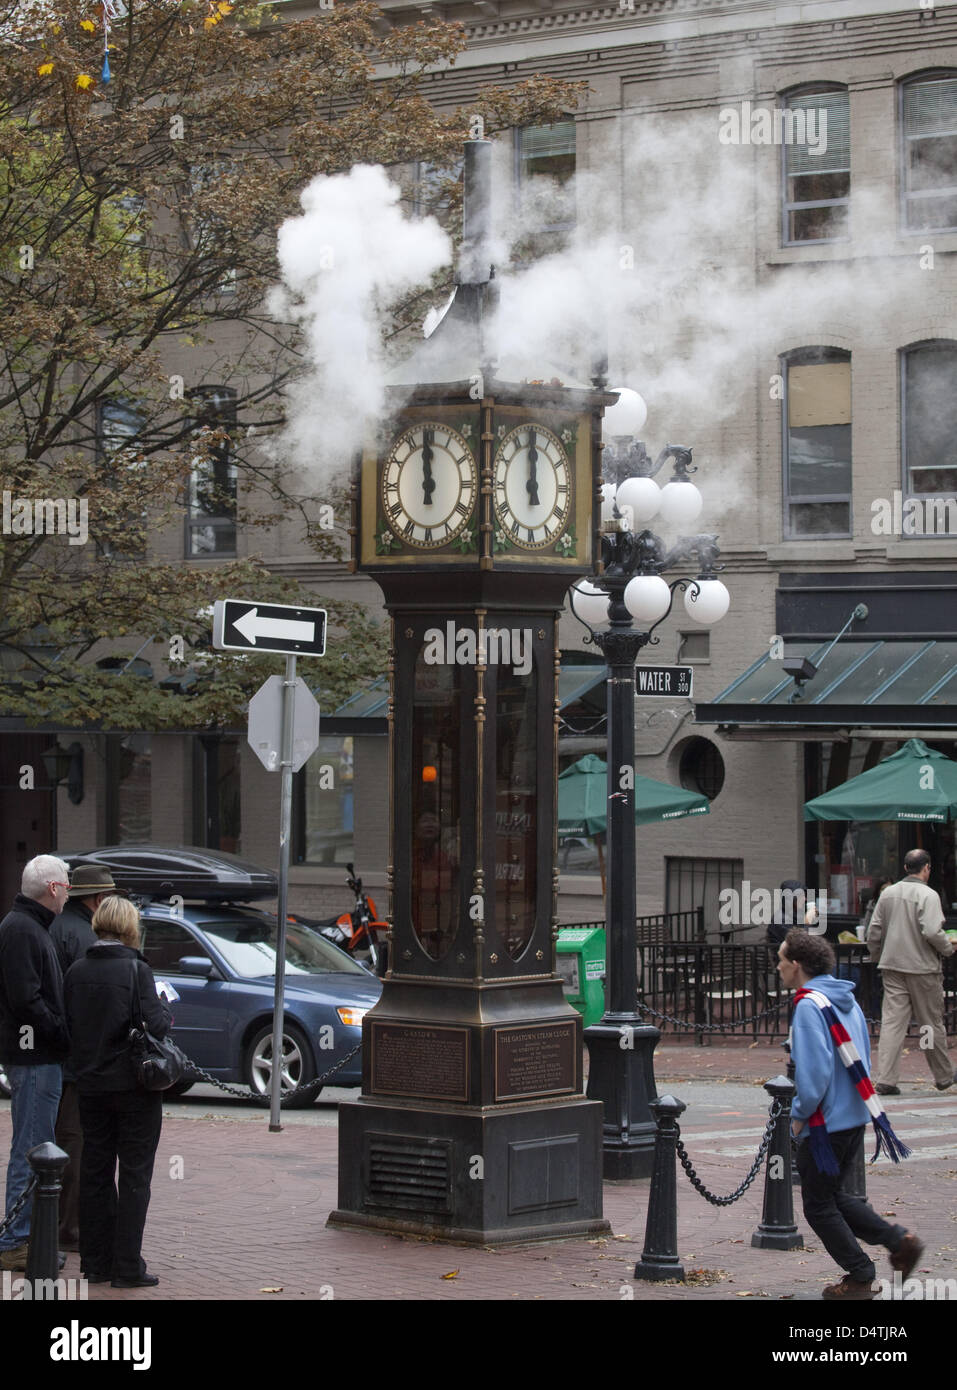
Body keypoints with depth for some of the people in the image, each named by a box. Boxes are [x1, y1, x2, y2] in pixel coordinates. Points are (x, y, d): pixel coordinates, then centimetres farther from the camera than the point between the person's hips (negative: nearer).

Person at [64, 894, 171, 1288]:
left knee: (95, 1174, 13)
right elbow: (154, 1025, -18)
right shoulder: (135, 970, -14)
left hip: (90, 1084, 5)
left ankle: (95, 1263, 17)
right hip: (133, 1085, -5)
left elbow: (68, 1024, 7)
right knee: (134, 1175, 1)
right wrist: (165, 1012, 3)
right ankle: (127, 1267, -1)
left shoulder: (76, 972, 2)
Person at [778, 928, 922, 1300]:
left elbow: (814, 1070, -24)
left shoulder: (809, 1006, -18)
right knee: (833, 1194, 21)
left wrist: (800, 1115, -11)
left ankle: (860, 1277, 9)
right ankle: (900, 1241, 11)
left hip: (826, 1124, -9)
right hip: (856, 1116, 9)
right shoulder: (846, 1000, 10)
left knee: (819, 1205, 6)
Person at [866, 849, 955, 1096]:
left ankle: (885, 1080, -7)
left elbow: (873, 931, 9)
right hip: (922, 968, -5)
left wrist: (875, 956, 24)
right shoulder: (928, 895, -12)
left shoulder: (888, 893, 7)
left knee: (891, 1022, 1)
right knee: (932, 1024, 8)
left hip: (892, 966, 5)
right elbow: (932, 932, -21)